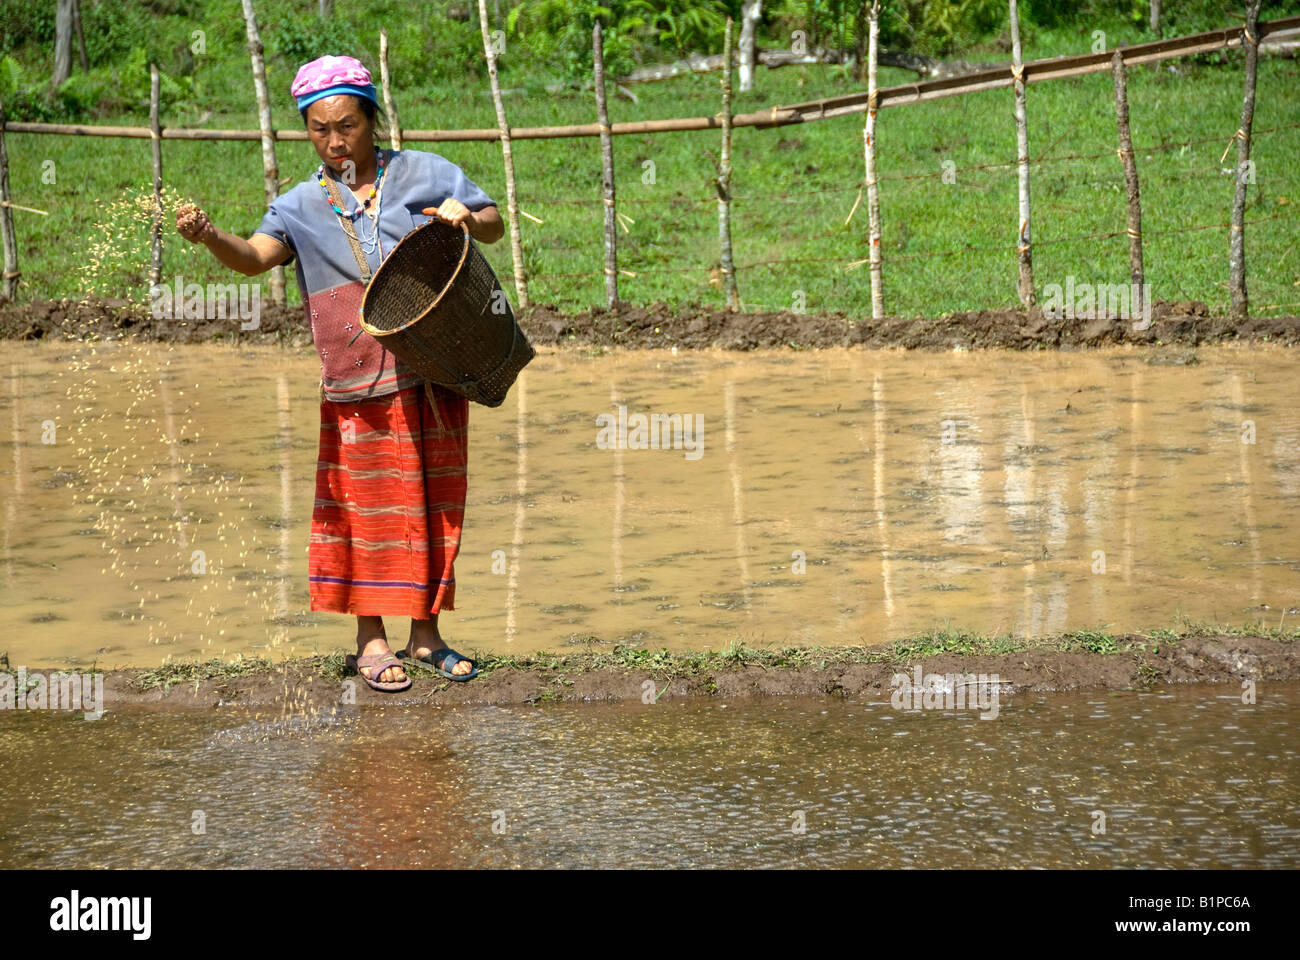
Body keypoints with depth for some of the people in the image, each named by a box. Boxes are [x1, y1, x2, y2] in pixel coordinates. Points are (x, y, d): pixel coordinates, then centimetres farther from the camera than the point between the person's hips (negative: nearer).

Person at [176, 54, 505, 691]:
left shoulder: (425, 175, 7)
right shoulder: (302, 206, 4)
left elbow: (494, 225, 13)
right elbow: (255, 256, -12)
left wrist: (467, 218, -10)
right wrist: (210, 237, -33)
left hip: (436, 372, 2)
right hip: (359, 387, -2)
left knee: (434, 503, 8)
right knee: (368, 504, 1)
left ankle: (426, 634, 18)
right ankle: (371, 640, 10)